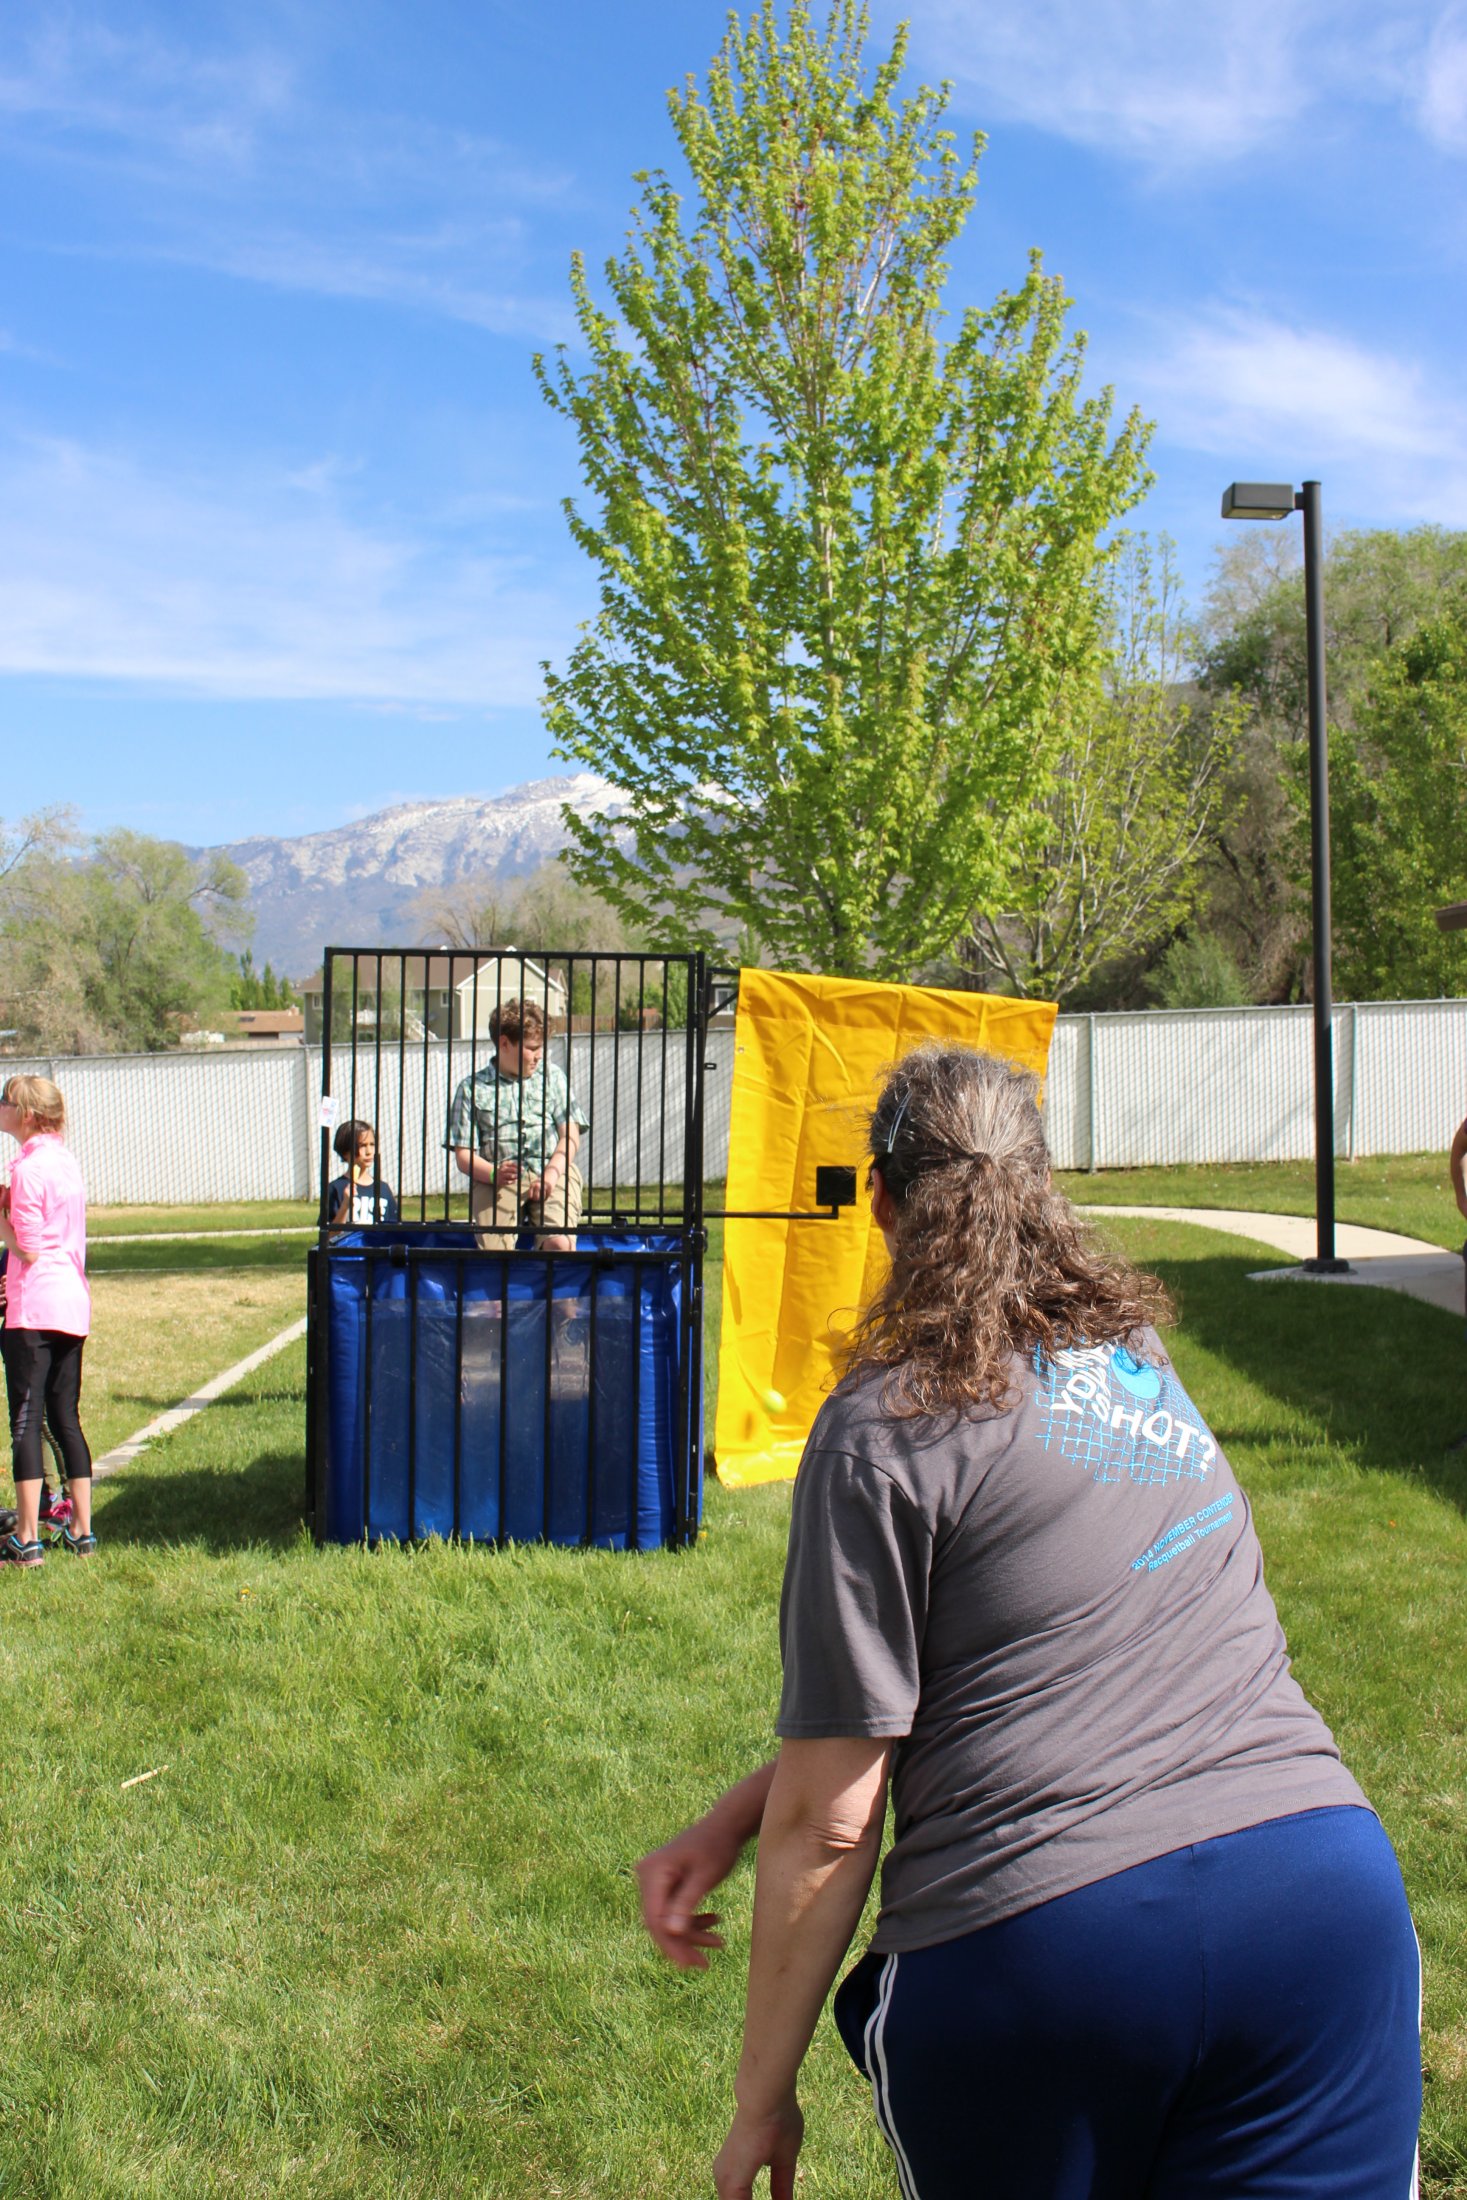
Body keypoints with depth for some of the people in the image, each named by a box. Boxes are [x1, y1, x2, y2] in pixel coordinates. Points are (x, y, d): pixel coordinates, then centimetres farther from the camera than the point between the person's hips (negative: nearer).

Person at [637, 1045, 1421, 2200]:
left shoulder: (884, 1425, -5)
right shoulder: (1137, 1355, 14)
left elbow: (828, 1817, -5)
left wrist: (762, 2099, 8)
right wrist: (736, 1816, 18)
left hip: (1041, 1937, -4)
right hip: (1326, 1892, 5)